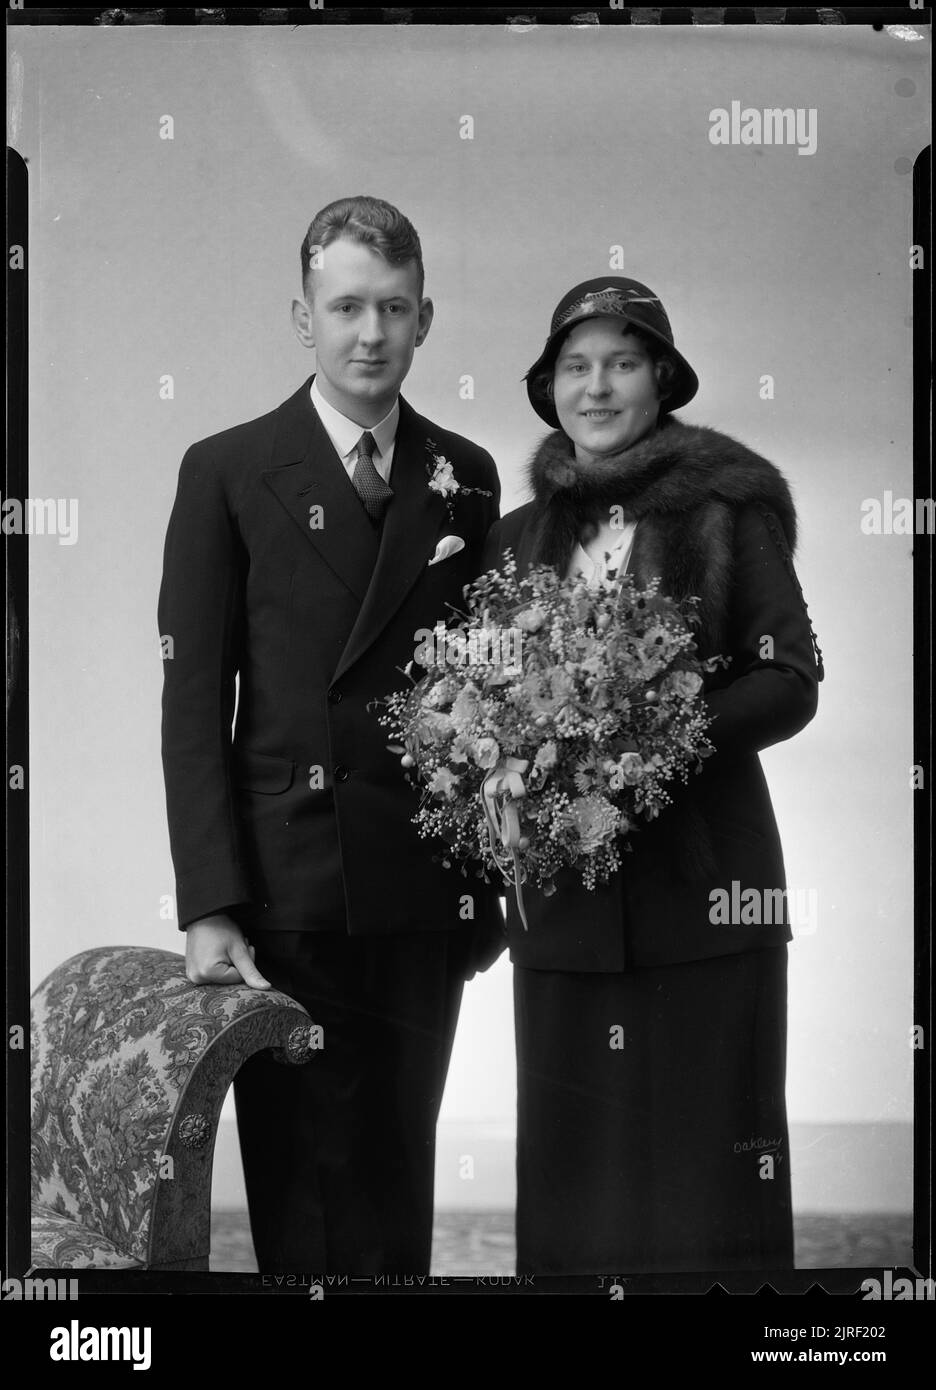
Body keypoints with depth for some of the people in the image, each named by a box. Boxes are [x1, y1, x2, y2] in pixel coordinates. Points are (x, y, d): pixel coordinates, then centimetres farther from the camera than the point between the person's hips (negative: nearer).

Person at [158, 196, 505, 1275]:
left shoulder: (465, 479, 10)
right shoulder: (228, 473, 0)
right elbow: (193, 702, -4)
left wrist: (492, 883, 7)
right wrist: (208, 909, -11)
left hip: (425, 896, 3)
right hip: (285, 890, -2)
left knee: (399, 1174, 9)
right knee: (303, 1192, 3)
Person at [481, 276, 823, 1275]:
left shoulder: (727, 511, 3)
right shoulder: (516, 538, 13)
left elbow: (790, 681, -2)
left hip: (703, 889, -3)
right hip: (562, 899, 3)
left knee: (707, 1146, -1)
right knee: (569, 1163, 4)